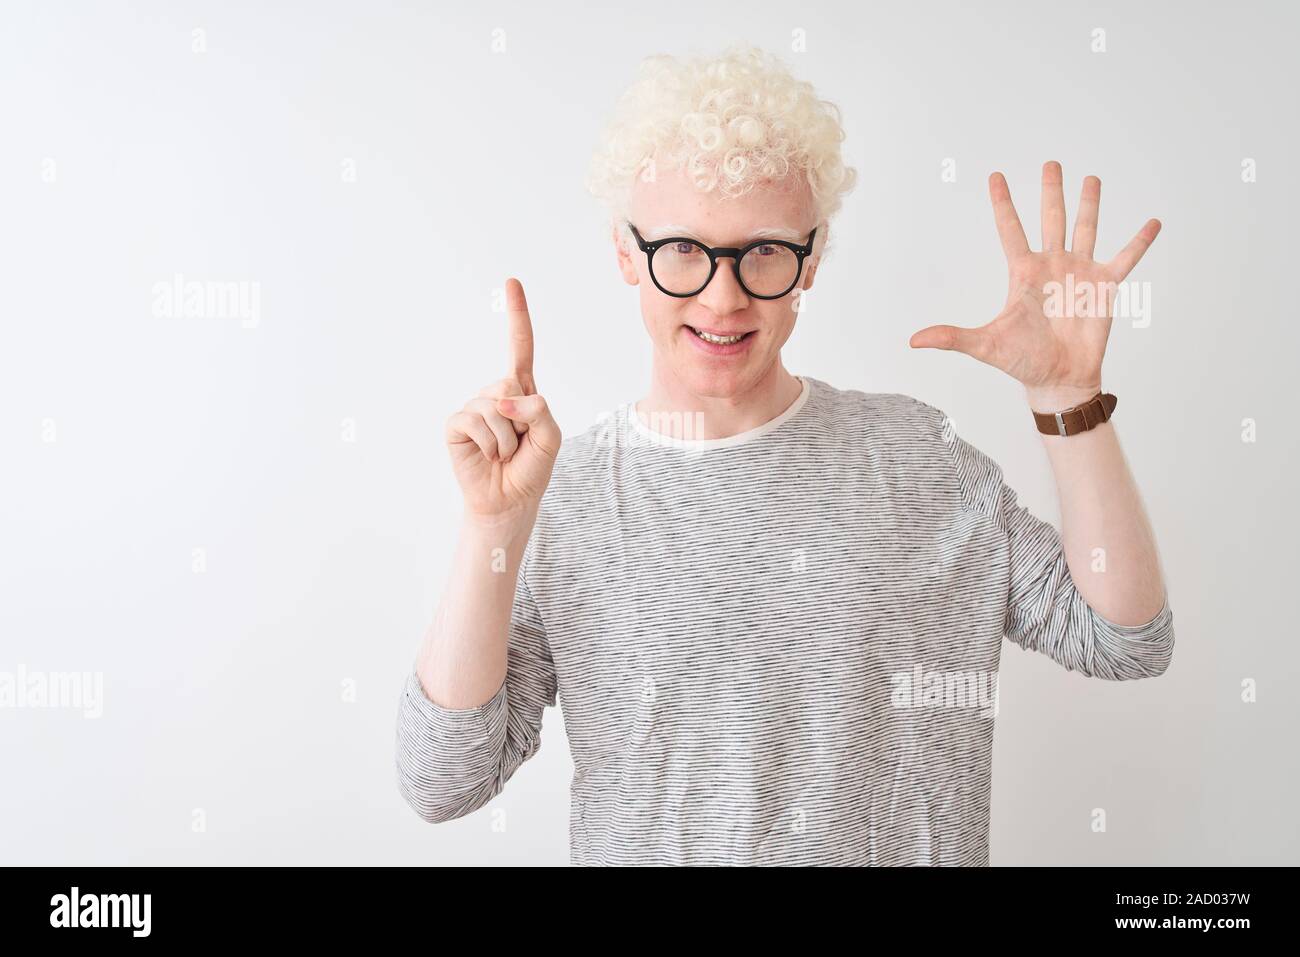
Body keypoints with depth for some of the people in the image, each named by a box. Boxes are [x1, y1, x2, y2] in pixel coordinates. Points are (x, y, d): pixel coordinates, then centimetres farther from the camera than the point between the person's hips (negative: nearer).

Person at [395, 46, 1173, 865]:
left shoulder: (913, 454, -9)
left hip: (905, 847, 2)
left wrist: (1069, 398, -19)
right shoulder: (558, 498, -14)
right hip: (646, 850, -1)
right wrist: (496, 526, -29)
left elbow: (1125, 642, -11)